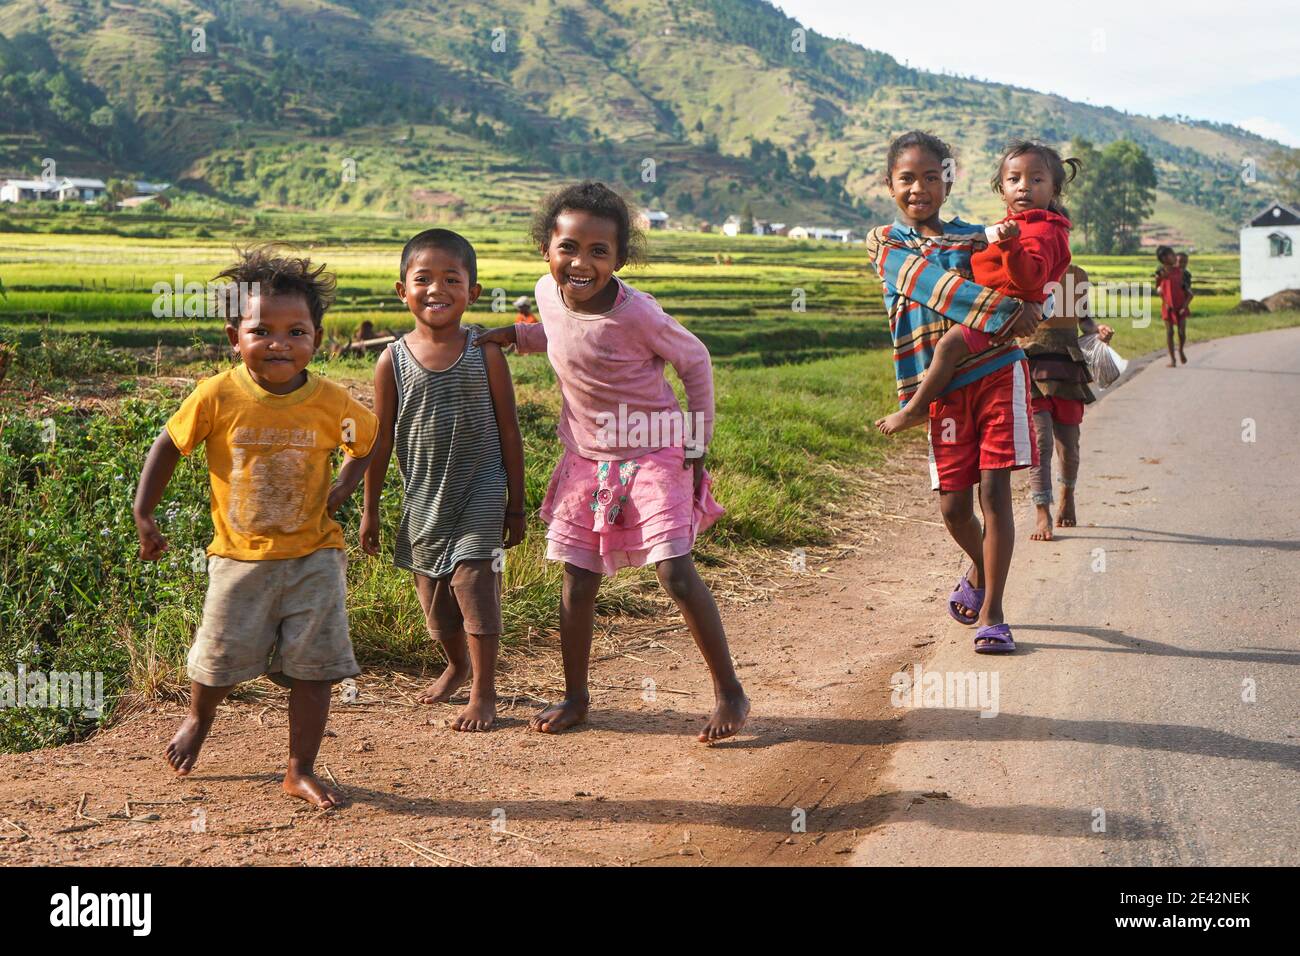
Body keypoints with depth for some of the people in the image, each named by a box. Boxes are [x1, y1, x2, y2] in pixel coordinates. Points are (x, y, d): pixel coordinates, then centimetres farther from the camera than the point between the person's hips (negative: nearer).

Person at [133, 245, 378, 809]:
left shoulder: (332, 403, -10)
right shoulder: (218, 396, -13)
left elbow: (366, 443, 10)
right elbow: (170, 445, 0)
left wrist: (341, 490, -6)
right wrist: (144, 516, -2)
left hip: (314, 556, 0)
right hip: (240, 555, 0)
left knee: (314, 667, 0)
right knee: (220, 660, 11)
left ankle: (301, 771, 17)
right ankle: (198, 720, 46)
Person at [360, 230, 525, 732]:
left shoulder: (485, 354, -6)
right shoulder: (393, 361, -4)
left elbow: (508, 431, 0)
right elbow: (381, 440, 4)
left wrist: (516, 504, 1)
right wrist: (370, 509, 7)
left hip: (480, 494, -2)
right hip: (423, 501, 3)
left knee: (474, 586, -9)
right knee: (434, 596, 13)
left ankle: (483, 693, 5)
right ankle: (457, 665, 41)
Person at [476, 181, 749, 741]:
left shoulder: (635, 313, -24)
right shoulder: (549, 294, -7)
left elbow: (695, 363, -8)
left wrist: (695, 448, -6)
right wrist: (516, 335, -1)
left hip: (654, 457, -5)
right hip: (585, 461, 5)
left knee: (676, 573, -13)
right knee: (577, 581, 7)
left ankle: (729, 693, 2)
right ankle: (576, 697, 23)